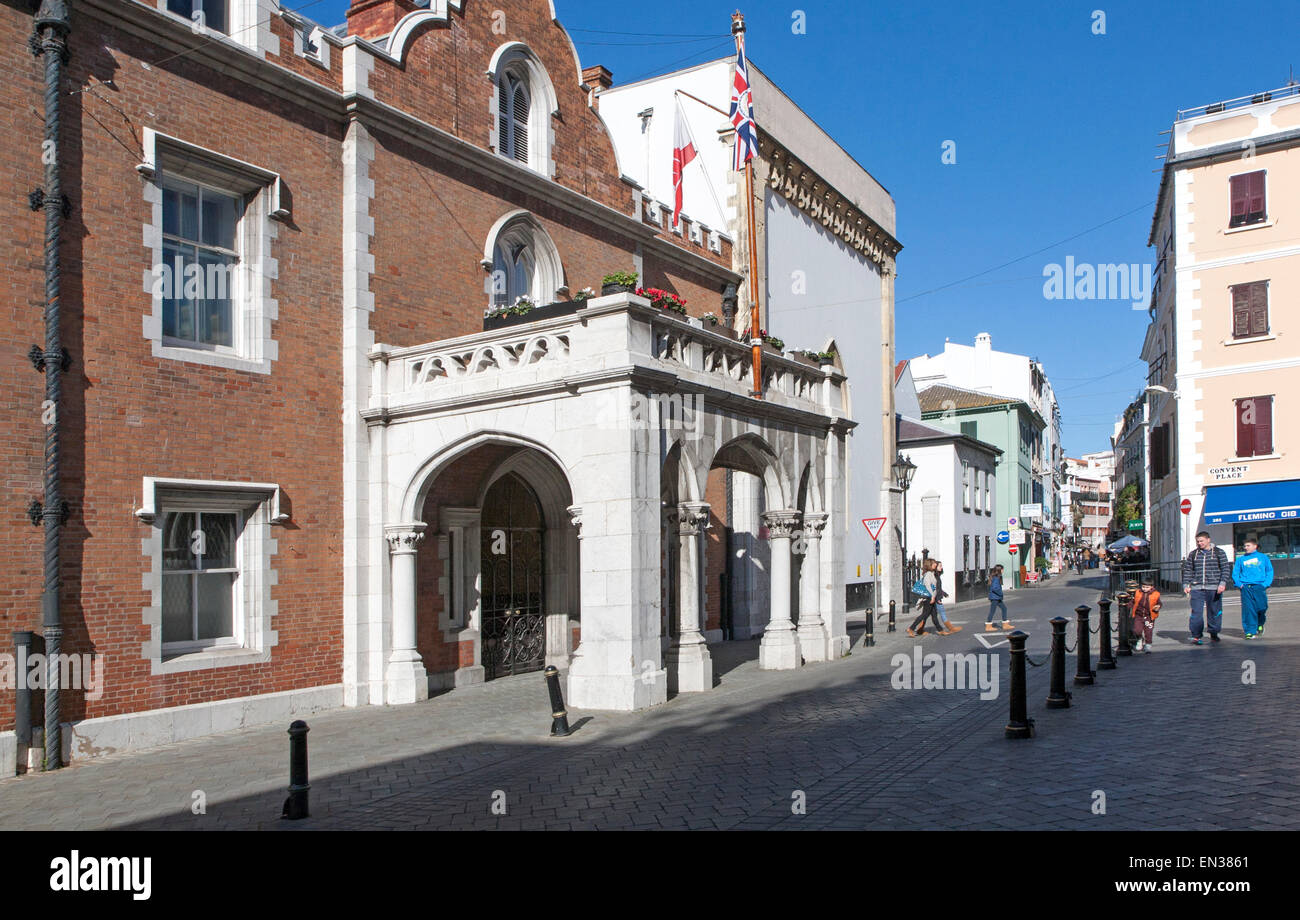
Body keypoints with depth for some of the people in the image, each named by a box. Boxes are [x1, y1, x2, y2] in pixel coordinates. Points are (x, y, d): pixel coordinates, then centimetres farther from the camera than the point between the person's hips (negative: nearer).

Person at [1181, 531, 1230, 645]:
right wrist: (1186, 585, 5)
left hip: (1214, 588, -1)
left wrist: (1223, 583, -10)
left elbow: (1225, 569, 2)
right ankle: (1196, 636, -4)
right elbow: (1187, 570, 13)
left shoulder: (1219, 553, 5)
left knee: (1215, 612, 8)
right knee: (1196, 613, -7)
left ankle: (1214, 634, 24)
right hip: (1196, 588, 1)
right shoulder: (1192, 554, 11)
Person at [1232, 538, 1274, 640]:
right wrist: (1239, 584, -5)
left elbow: (1270, 572, 9)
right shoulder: (1241, 559, 11)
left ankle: (1260, 624, 24)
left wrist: (1266, 584, -5)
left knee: (1262, 607, -6)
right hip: (1246, 588, 0)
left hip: (1259, 586, 0)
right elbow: (1235, 573, 11)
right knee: (1248, 609, -5)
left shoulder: (1263, 558, 10)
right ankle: (1250, 631, -1)